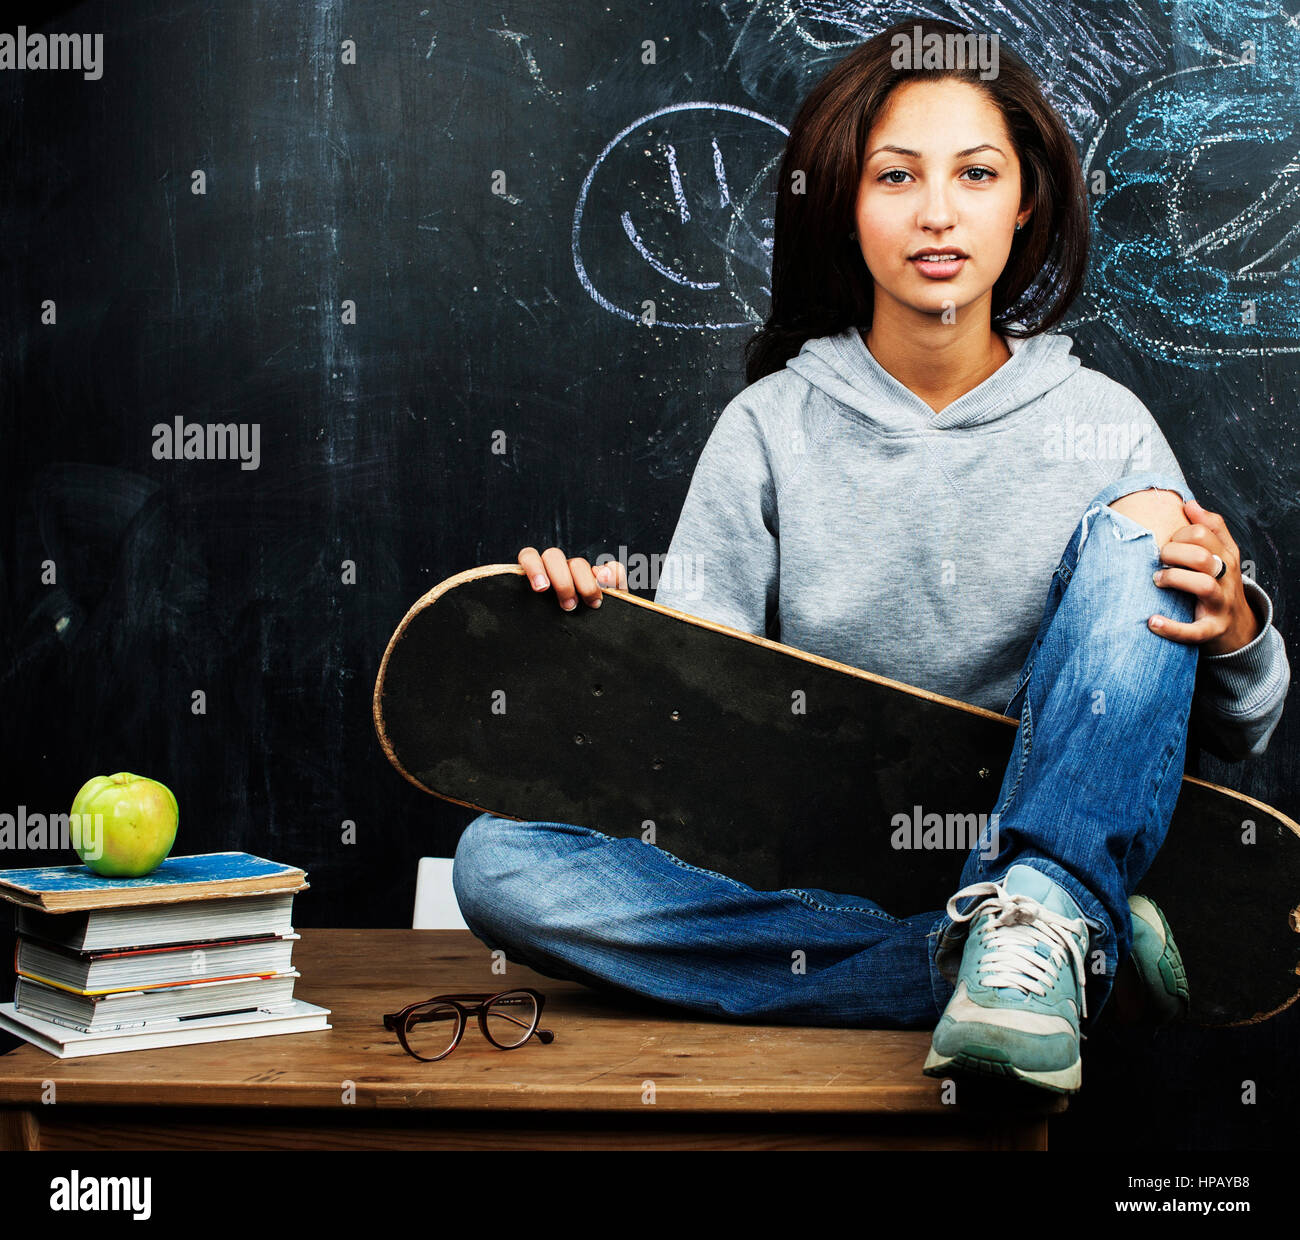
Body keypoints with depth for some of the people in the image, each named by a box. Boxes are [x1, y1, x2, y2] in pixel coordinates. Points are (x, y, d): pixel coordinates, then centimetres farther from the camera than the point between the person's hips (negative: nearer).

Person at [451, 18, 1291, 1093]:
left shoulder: (1103, 426, 3)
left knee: (1141, 529, -17)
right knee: (499, 863, -23)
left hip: (1044, 840, -1)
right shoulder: (774, 426, 2)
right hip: (818, 881, 2)